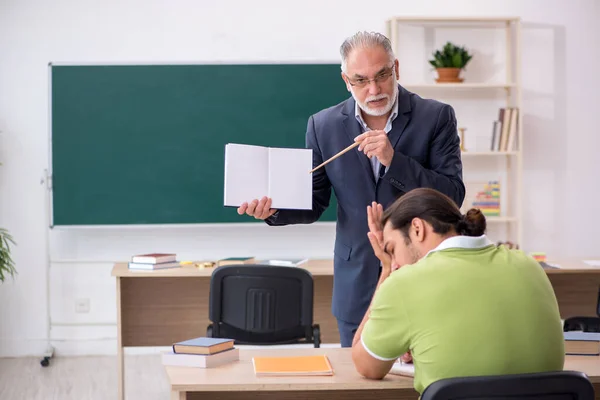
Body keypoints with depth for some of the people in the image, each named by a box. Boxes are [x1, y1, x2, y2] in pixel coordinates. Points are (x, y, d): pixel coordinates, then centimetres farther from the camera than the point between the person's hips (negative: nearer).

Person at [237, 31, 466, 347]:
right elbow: (314, 202, 7)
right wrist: (274, 209, -14)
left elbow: (453, 196, -12)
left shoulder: (436, 117, -5)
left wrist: (394, 160, -23)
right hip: (357, 289, 2)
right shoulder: (323, 126, 1)